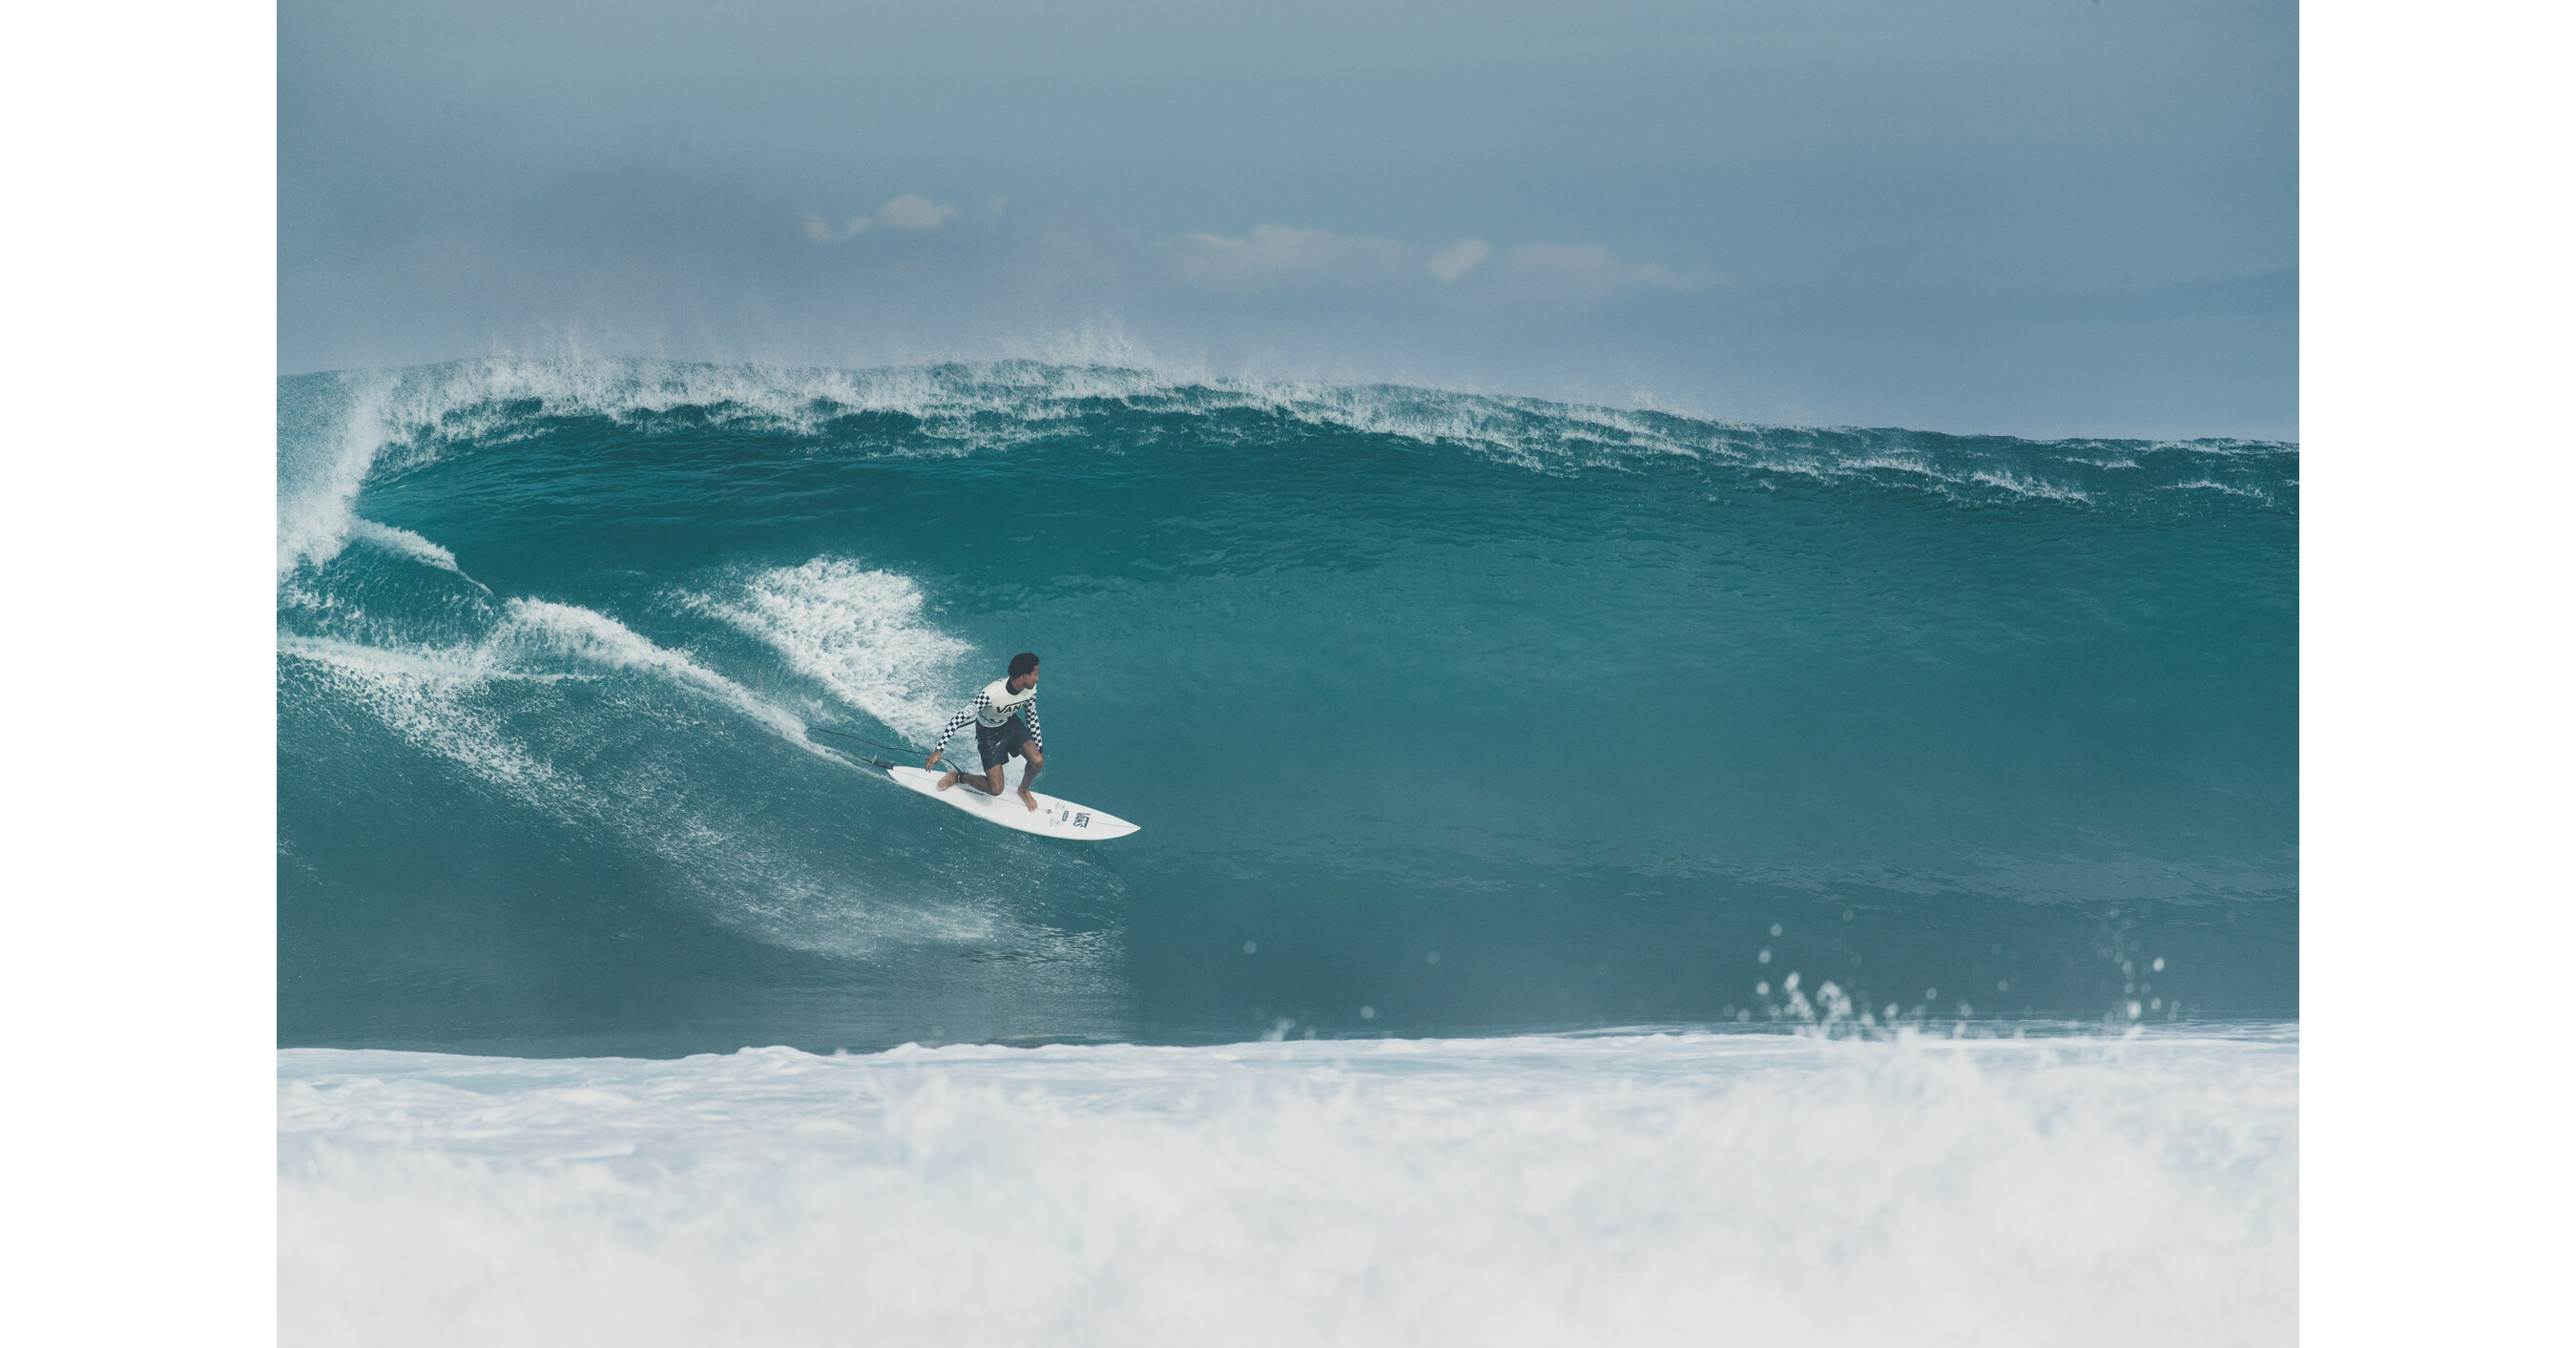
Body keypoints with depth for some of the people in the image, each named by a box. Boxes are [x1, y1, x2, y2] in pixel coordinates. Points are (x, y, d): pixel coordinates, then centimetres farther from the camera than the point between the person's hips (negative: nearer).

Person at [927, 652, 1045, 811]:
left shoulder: (1031, 689, -18)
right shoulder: (991, 695, -39)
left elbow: (1031, 716, 3)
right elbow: (958, 719, -34)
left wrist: (1039, 747, 11)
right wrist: (938, 750, -35)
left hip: (1012, 724, 5)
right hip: (989, 733, -5)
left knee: (1037, 761, -16)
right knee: (995, 789, -11)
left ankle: (1023, 790, 18)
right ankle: (957, 776, 18)